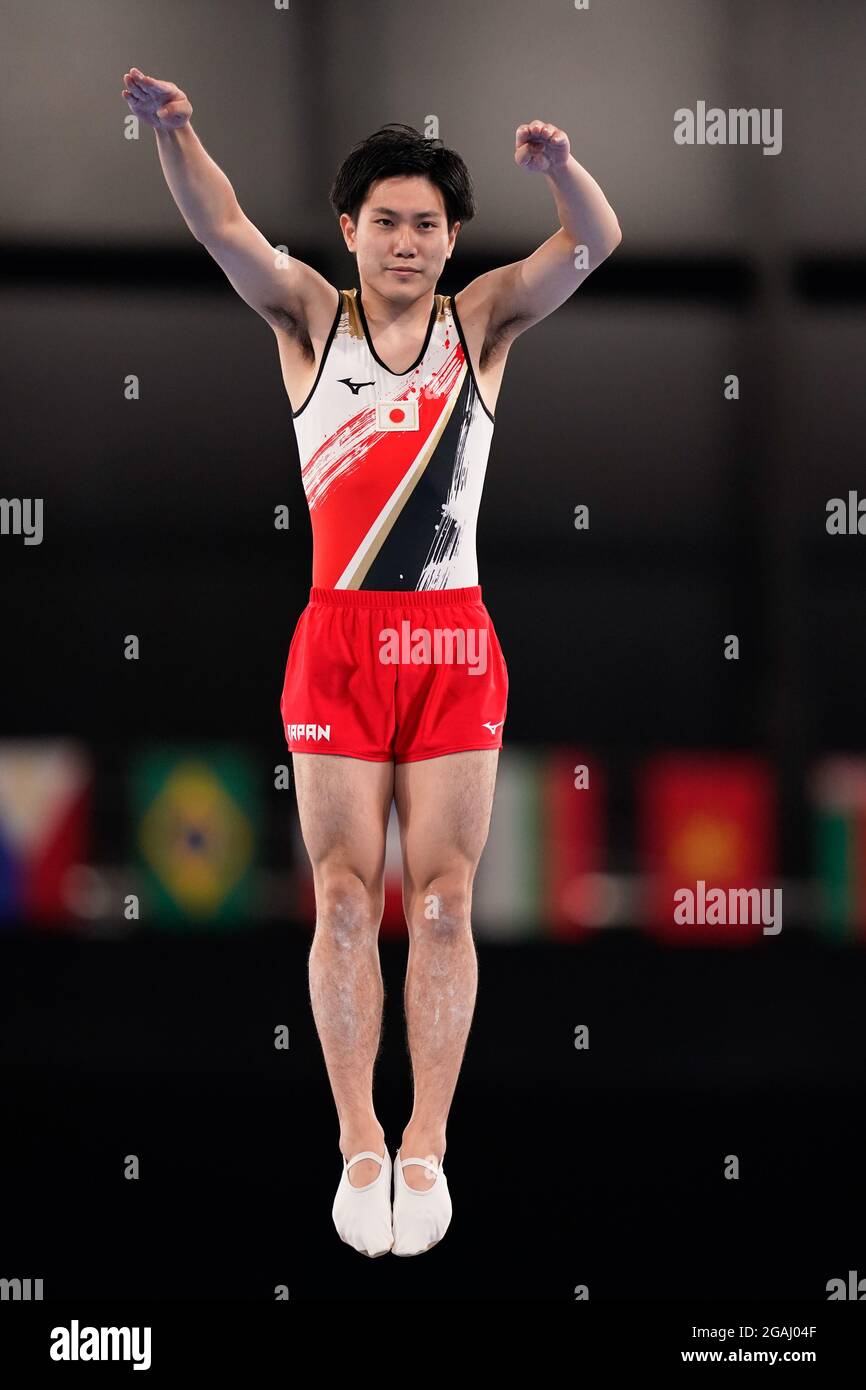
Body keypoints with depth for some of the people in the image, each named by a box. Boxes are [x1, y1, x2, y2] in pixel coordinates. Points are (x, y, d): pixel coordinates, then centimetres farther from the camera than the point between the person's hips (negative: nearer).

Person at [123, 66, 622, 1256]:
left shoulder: (483, 322, 5)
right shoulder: (308, 320, 4)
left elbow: (593, 245, -10)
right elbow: (224, 231, -13)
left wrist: (558, 168, -32)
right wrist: (173, 132, -32)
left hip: (453, 645, 0)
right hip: (339, 643, 0)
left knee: (442, 903, 1)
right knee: (345, 901, 1)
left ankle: (426, 1147, 7)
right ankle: (359, 1147, 8)